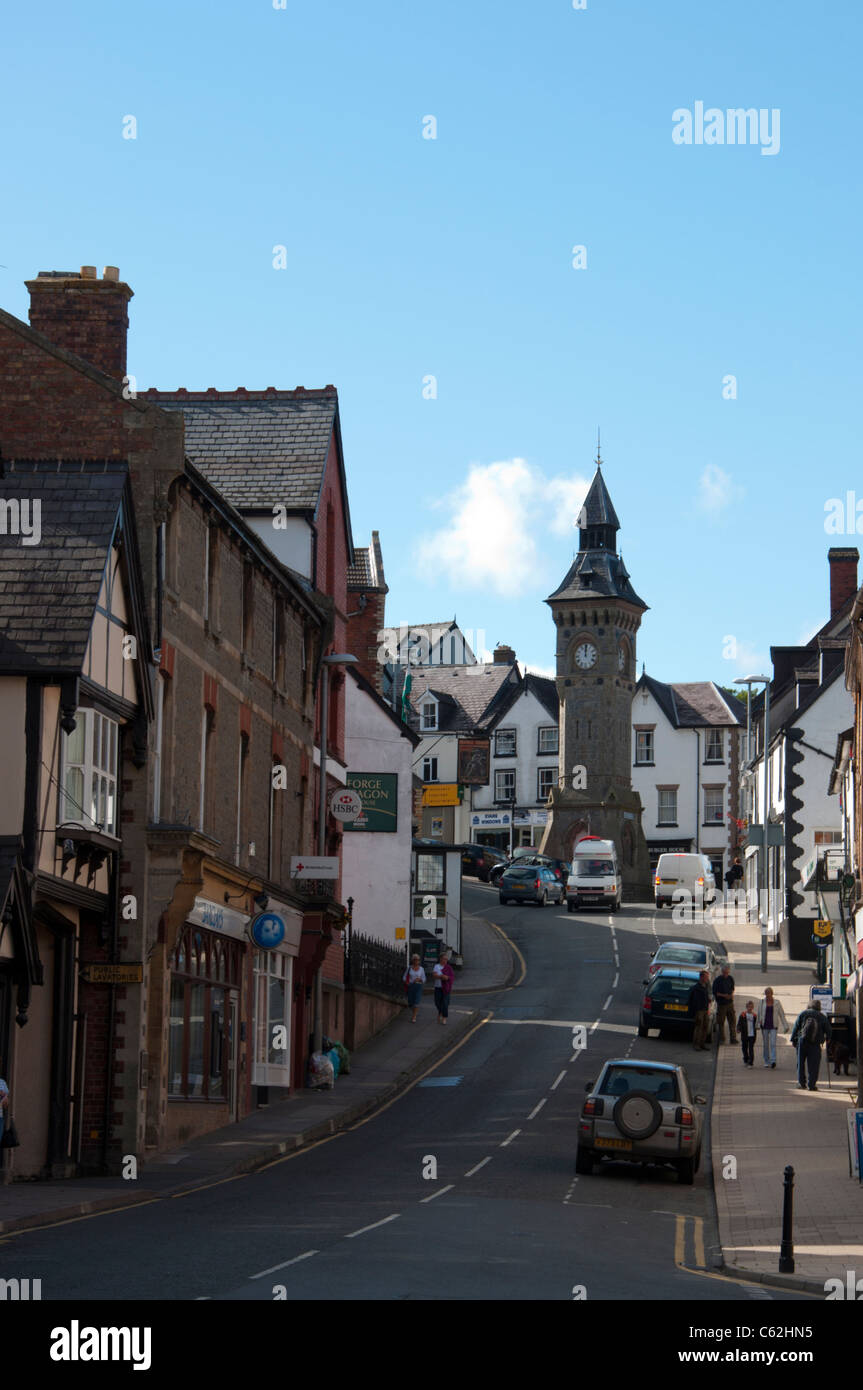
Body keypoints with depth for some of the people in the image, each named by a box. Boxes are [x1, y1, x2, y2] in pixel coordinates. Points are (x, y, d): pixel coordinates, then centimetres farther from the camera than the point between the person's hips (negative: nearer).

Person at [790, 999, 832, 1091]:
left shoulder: (803, 1014, 7)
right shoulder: (822, 1017, 6)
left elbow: (796, 1027, 4)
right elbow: (828, 1030, 9)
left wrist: (793, 1040, 9)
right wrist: (827, 1038, 28)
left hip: (802, 1041, 1)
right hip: (815, 1043, -1)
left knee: (801, 1063, 12)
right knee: (813, 1064, 2)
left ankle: (802, 1083, 13)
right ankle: (812, 1085, -3)